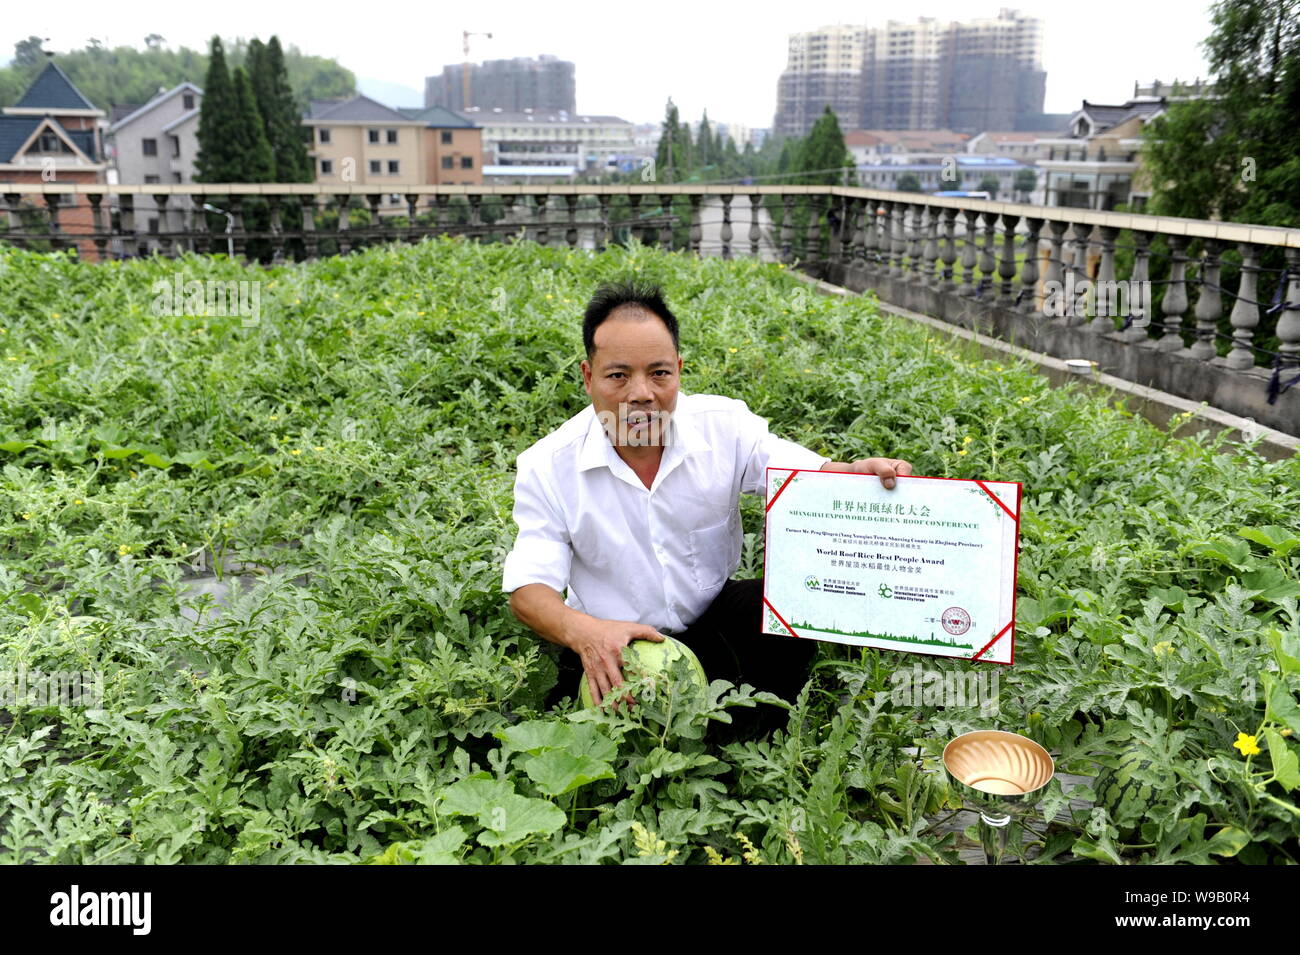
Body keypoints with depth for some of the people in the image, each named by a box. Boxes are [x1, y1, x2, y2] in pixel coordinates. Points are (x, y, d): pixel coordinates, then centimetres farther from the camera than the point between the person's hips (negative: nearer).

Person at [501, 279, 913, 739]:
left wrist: (857, 475, -42)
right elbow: (528, 589, -15)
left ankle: (753, 740, -2)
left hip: (715, 618, 3)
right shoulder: (547, 467, -13)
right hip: (613, 649, -2)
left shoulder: (723, 425, -9)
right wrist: (584, 631, -38)